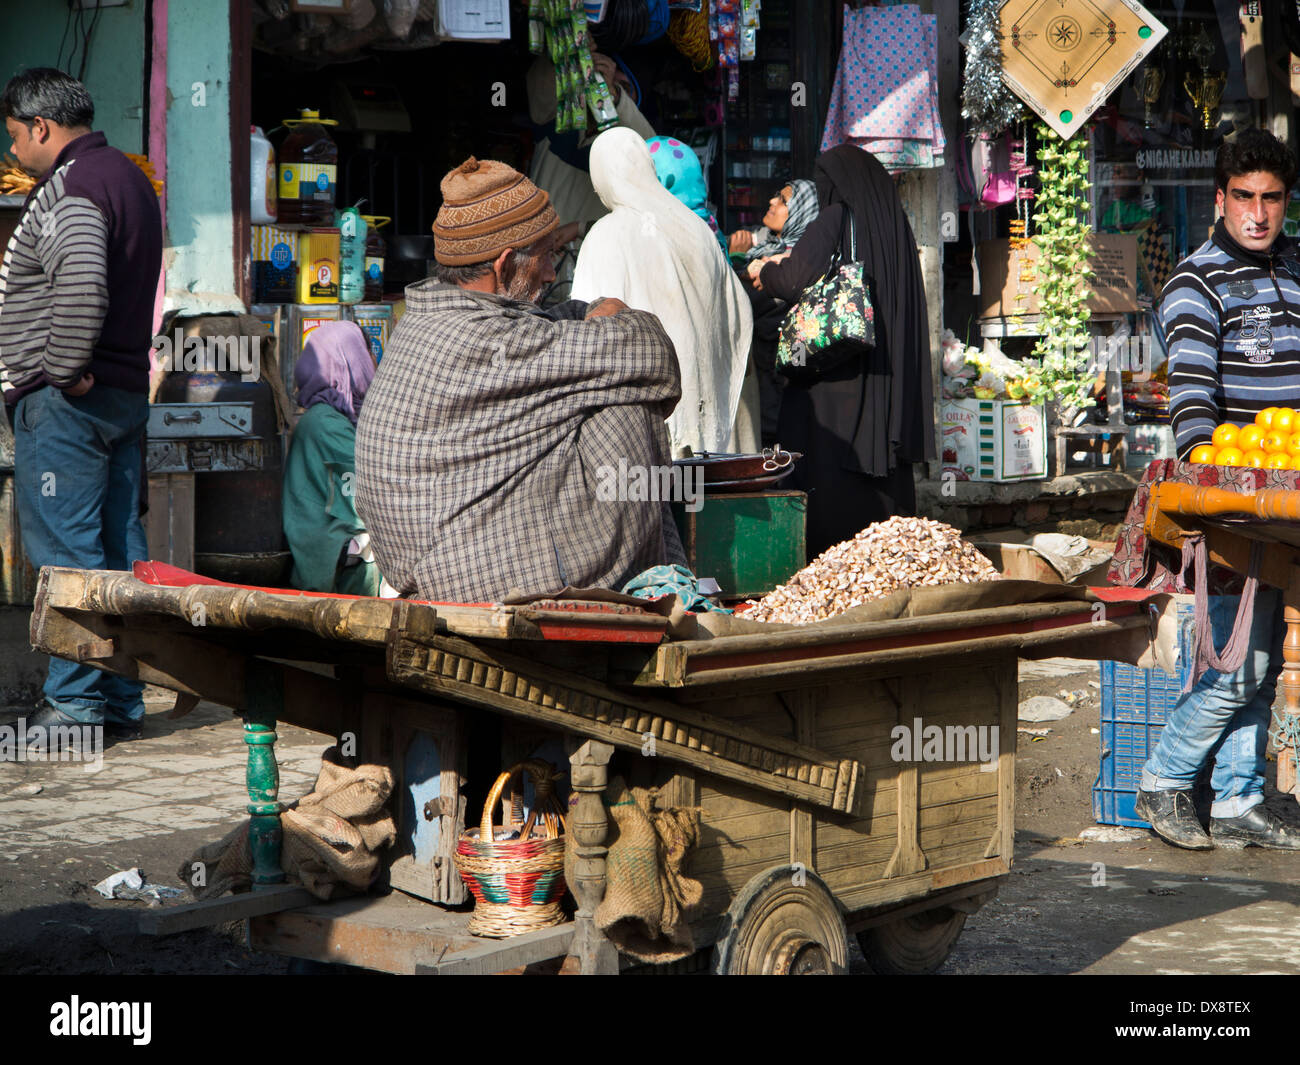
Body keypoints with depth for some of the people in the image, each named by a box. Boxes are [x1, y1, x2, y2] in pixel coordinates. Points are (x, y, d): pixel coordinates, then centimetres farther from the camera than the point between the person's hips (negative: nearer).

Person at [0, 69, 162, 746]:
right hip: (125, 389, 10)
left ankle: (76, 704, -4)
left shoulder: (69, 189, -13)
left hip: (64, 402, -10)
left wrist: (65, 371, -18)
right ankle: (122, 702, 14)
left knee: (65, 554, -6)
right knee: (119, 549, 10)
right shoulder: (130, 177, 19)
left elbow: (80, 288, -29)